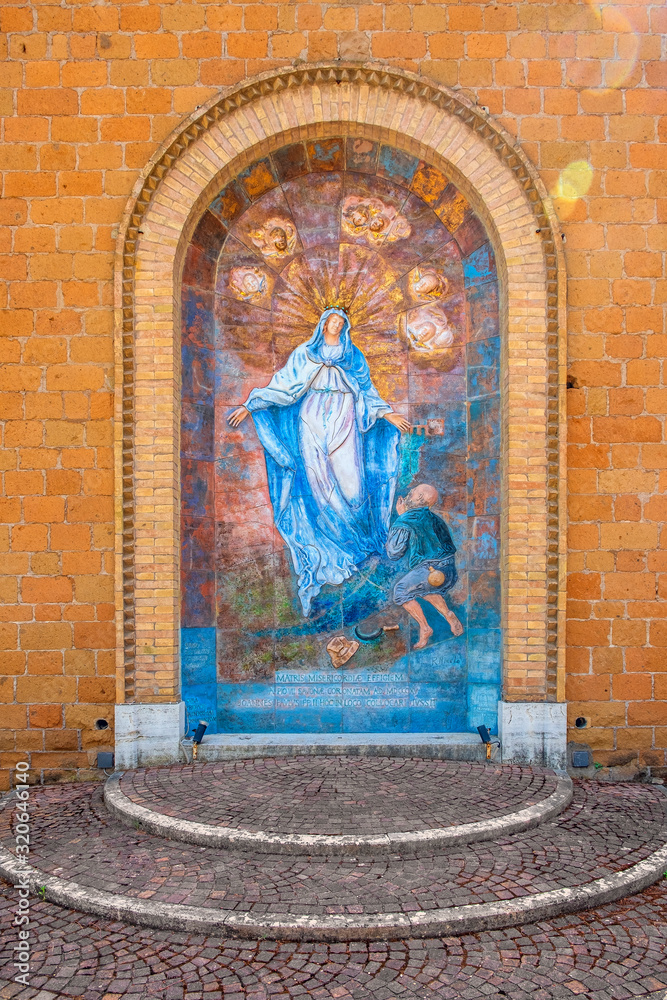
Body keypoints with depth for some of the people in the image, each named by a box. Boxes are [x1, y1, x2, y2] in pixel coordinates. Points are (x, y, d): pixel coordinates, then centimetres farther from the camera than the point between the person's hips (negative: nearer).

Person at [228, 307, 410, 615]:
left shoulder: (354, 357, 15)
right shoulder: (304, 354, 11)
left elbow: (367, 392, 16)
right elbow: (282, 385, 8)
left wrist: (388, 414, 5)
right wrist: (250, 405, 0)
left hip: (344, 420, 1)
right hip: (312, 418, 0)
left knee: (349, 478, -10)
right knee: (316, 476, -10)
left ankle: (358, 540, 2)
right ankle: (324, 545, -4)